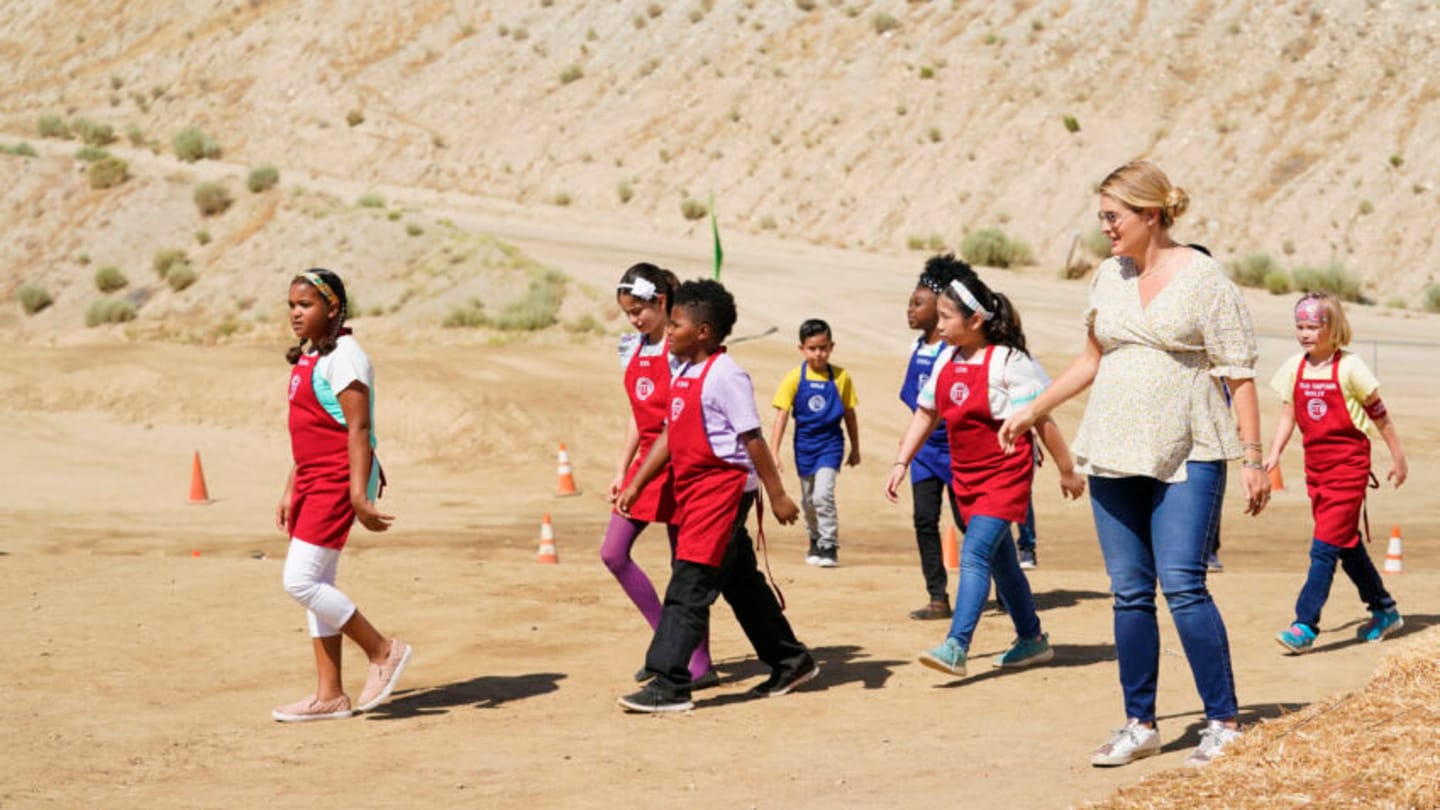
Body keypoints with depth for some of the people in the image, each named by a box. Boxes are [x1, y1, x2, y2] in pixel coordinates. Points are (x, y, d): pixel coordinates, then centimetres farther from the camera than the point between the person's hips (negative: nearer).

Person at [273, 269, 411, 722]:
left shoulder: (343, 356, -13)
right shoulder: (306, 359, 15)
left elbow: (358, 429, -18)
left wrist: (359, 495, -24)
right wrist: (290, 493, 18)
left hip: (339, 482, -10)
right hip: (312, 482, 10)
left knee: (299, 581, -12)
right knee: (316, 586, 9)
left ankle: (383, 651, 0)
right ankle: (329, 696, 14)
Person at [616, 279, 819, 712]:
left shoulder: (725, 375, -14)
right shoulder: (683, 375, 12)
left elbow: (753, 438, -14)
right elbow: (669, 435, 18)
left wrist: (777, 496, -13)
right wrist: (635, 485, 15)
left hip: (723, 488, -9)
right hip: (692, 489, 9)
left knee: (689, 586, -12)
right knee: (740, 583, 17)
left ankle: (669, 684, -12)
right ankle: (791, 661, 29)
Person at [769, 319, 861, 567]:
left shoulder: (841, 377, -6)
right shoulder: (795, 378, -8)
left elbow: (849, 415, 4)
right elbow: (781, 415, -8)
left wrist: (855, 450, 10)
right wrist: (774, 452, -14)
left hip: (830, 444, -2)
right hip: (804, 444, 2)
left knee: (823, 495, -17)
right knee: (808, 499, 15)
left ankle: (829, 546, -7)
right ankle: (815, 540, 36)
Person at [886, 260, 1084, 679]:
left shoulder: (1007, 362, -14)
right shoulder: (946, 361, 6)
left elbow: (1041, 420, -9)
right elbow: (925, 414, 15)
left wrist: (1066, 470, -4)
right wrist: (901, 463, 9)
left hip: (1005, 474, -8)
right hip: (967, 475, 8)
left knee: (974, 554, -18)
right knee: (999, 560, 16)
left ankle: (956, 647, -24)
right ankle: (1032, 640, 30)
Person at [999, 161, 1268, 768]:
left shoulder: (1203, 278, -6)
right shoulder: (1108, 276, 11)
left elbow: (1239, 374, -6)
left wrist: (1252, 458, -9)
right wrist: (1033, 411, 25)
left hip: (1187, 456, -5)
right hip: (1115, 455, 5)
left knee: (1182, 584, -14)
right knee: (1129, 593, 5)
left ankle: (1224, 723, -5)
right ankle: (1139, 725, 14)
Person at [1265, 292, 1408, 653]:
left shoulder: (1349, 367, -10)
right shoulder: (1294, 368, 4)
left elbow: (1378, 413, -1)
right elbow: (1288, 414, 10)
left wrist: (1398, 457, 5)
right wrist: (1274, 453, -3)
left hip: (1349, 464, -6)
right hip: (1315, 466, 6)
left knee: (1325, 546, -12)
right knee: (1347, 545, 15)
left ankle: (1305, 626, -14)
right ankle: (1385, 611, 31)